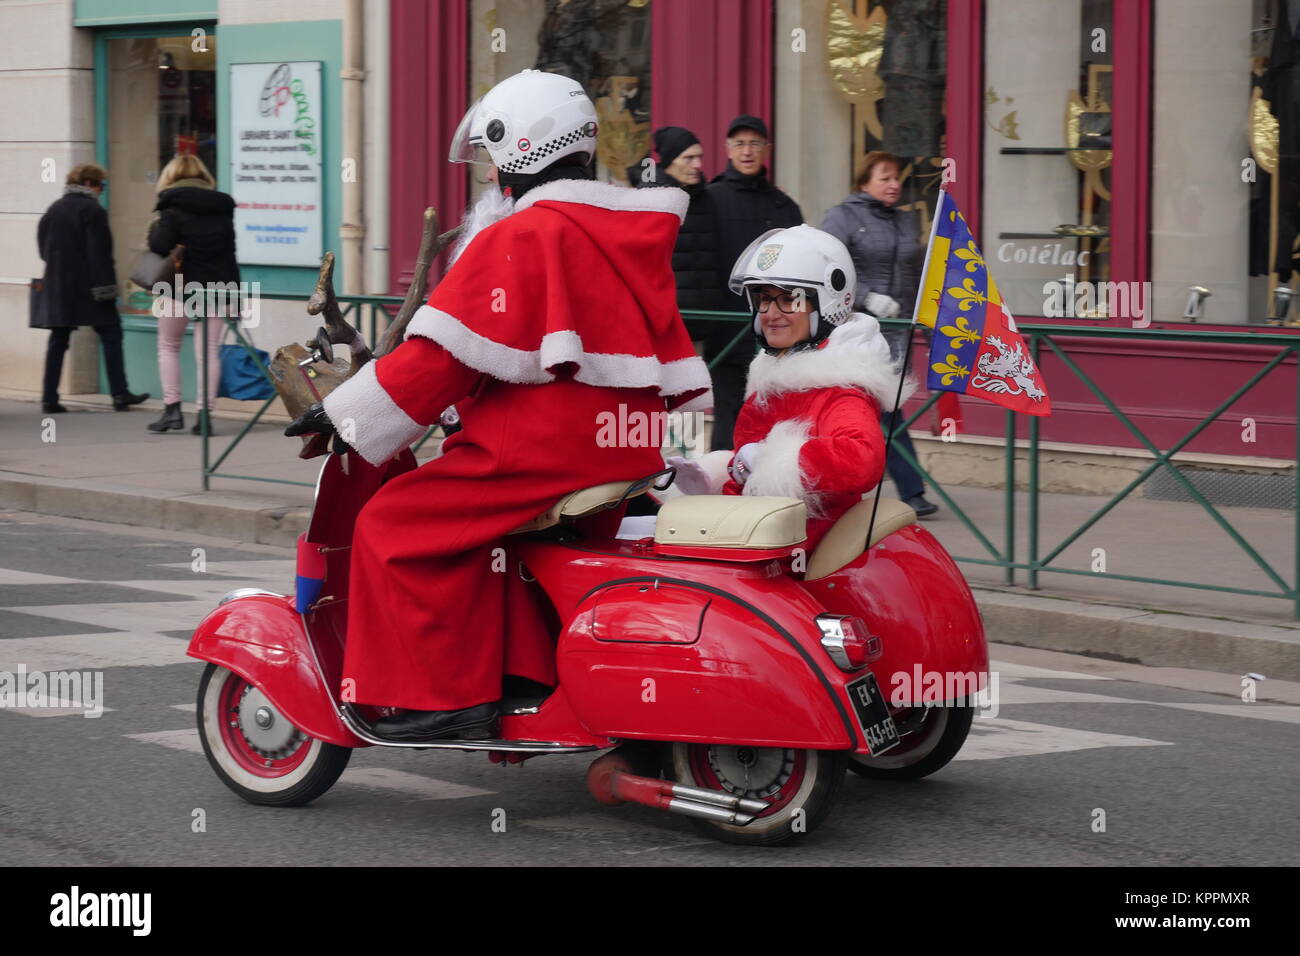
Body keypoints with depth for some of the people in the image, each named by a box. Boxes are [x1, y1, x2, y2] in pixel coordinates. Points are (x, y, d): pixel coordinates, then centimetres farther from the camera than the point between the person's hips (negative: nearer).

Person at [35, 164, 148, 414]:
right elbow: (100, 253, -15)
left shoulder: (53, 210, 13)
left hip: (57, 285, 6)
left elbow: (43, 247, 17)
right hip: (87, 286, -6)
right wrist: (106, 285, -15)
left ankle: (49, 398, 2)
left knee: (58, 340, 7)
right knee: (110, 335, 1)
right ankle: (119, 394, -3)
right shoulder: (92, 210, -9)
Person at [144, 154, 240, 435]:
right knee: (209, 351, 4)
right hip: (216, 286, 4)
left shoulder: (173, 207, -7)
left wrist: (154, 229, 4)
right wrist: (232, 292, 16)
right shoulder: (222, 207, 10)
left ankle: (172, 409, 5)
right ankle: (205, 413, -1)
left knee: (168, 346, 12)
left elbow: (160, 246, -18)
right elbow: (230, 253, 12)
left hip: (180, 286, -4)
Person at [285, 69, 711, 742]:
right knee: (497, 524, 32)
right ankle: (533, 676, 29)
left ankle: (449, 694, -8)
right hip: (626, 446, 10)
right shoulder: (635, 232, 16)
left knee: (395, 526, -5)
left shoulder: (516, 239, -11)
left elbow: (446, 352, -14)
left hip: (545, 447, -10)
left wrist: (345, 416, -8)